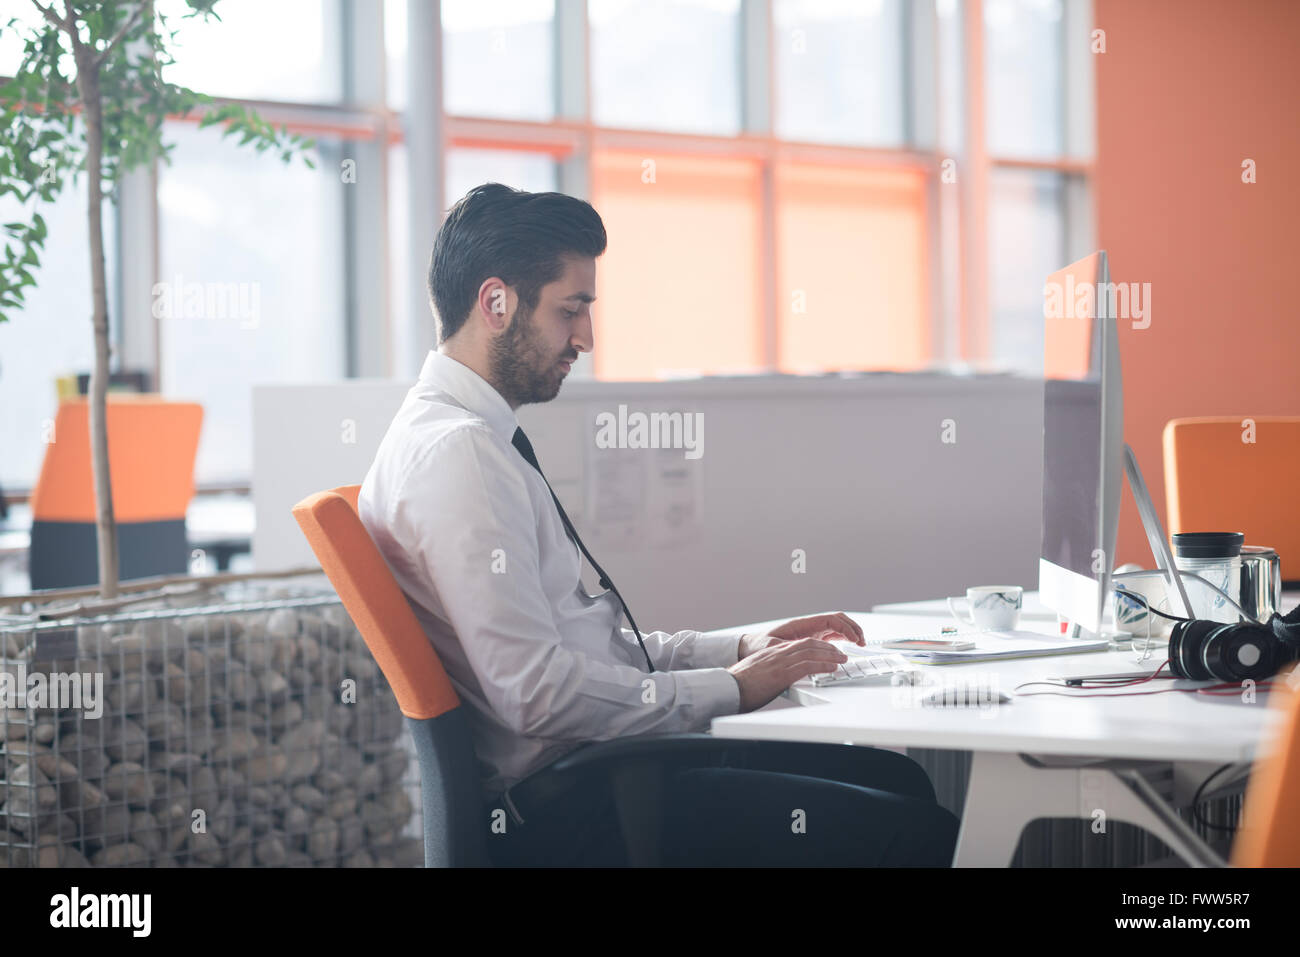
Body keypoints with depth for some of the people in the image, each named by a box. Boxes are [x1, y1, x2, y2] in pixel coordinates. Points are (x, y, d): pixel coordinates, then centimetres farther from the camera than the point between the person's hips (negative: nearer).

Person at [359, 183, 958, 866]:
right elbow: (535, 691, -23)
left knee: (897, 777, 10)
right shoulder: (455, 451, -16)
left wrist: (739, 649, 11)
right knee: (914, 833, -17)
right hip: (562, 816, -11)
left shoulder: (479, 438, 17)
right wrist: (730, 688, -12)